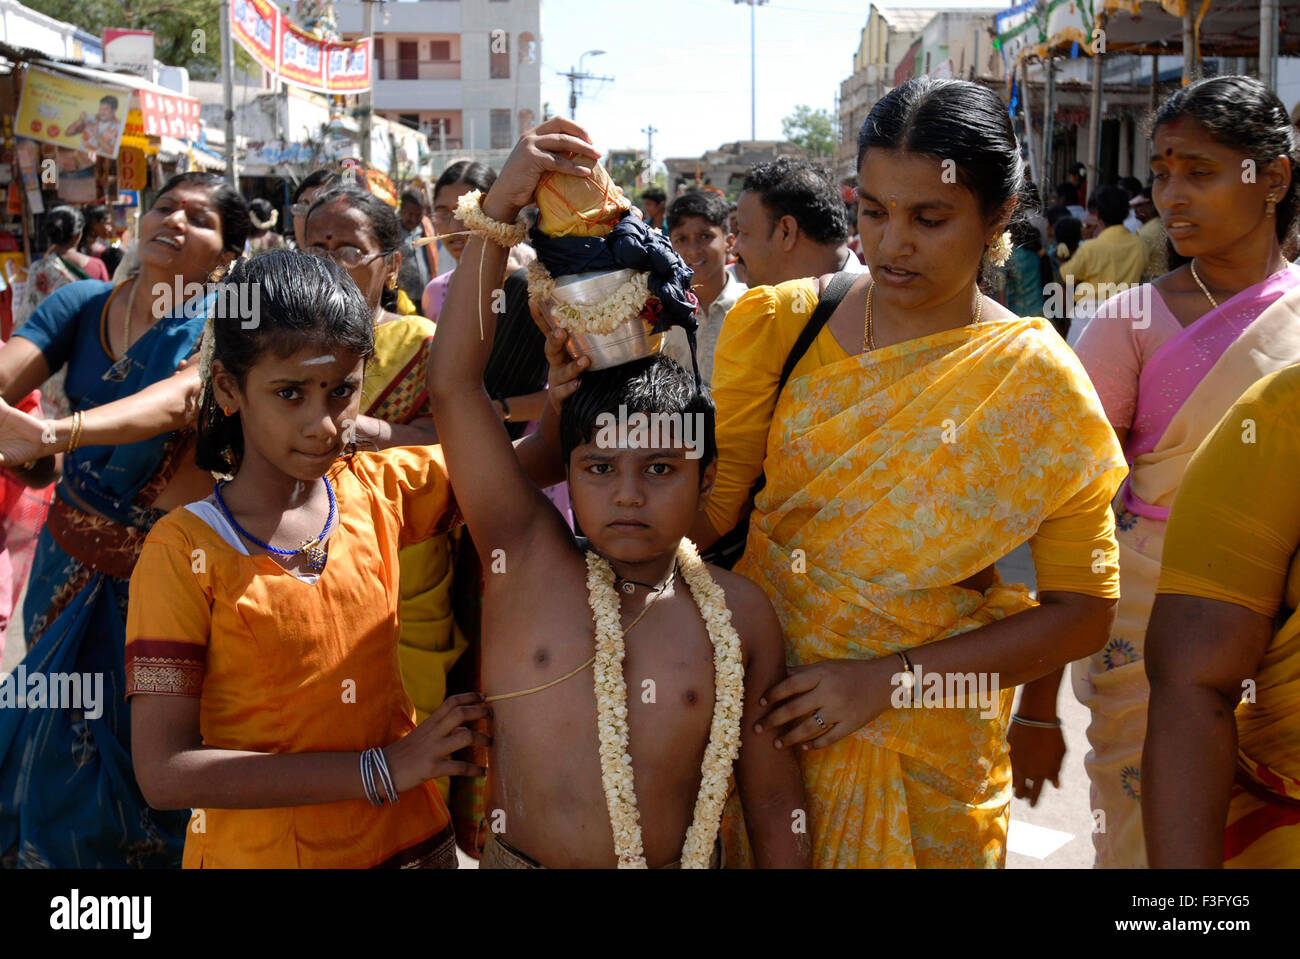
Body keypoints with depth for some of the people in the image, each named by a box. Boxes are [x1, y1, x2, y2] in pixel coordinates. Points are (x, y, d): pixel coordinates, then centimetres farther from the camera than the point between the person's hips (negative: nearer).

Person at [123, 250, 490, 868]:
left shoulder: (384, 491, -3)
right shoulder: (185, 550, -14)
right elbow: (163, 772, -19)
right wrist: (379, 769, -23)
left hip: (411, 840, 3)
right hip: (254, 851, -3)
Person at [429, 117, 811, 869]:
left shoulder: (739, 612, -9)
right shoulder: (527, 559, -10)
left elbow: (774, 795, -2)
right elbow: (454, 384, -16)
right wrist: (499, 213, -18)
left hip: (684, 859, 0)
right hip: (517, 858, 0)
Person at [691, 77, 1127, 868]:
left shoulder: (1038, 386, -10)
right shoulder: (783, 323, -3)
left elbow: (1083, 612, -10)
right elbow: (712, 500, -8)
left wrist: (884, 680, -17)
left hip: (924, 749, -2)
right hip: (758, 708, 2)